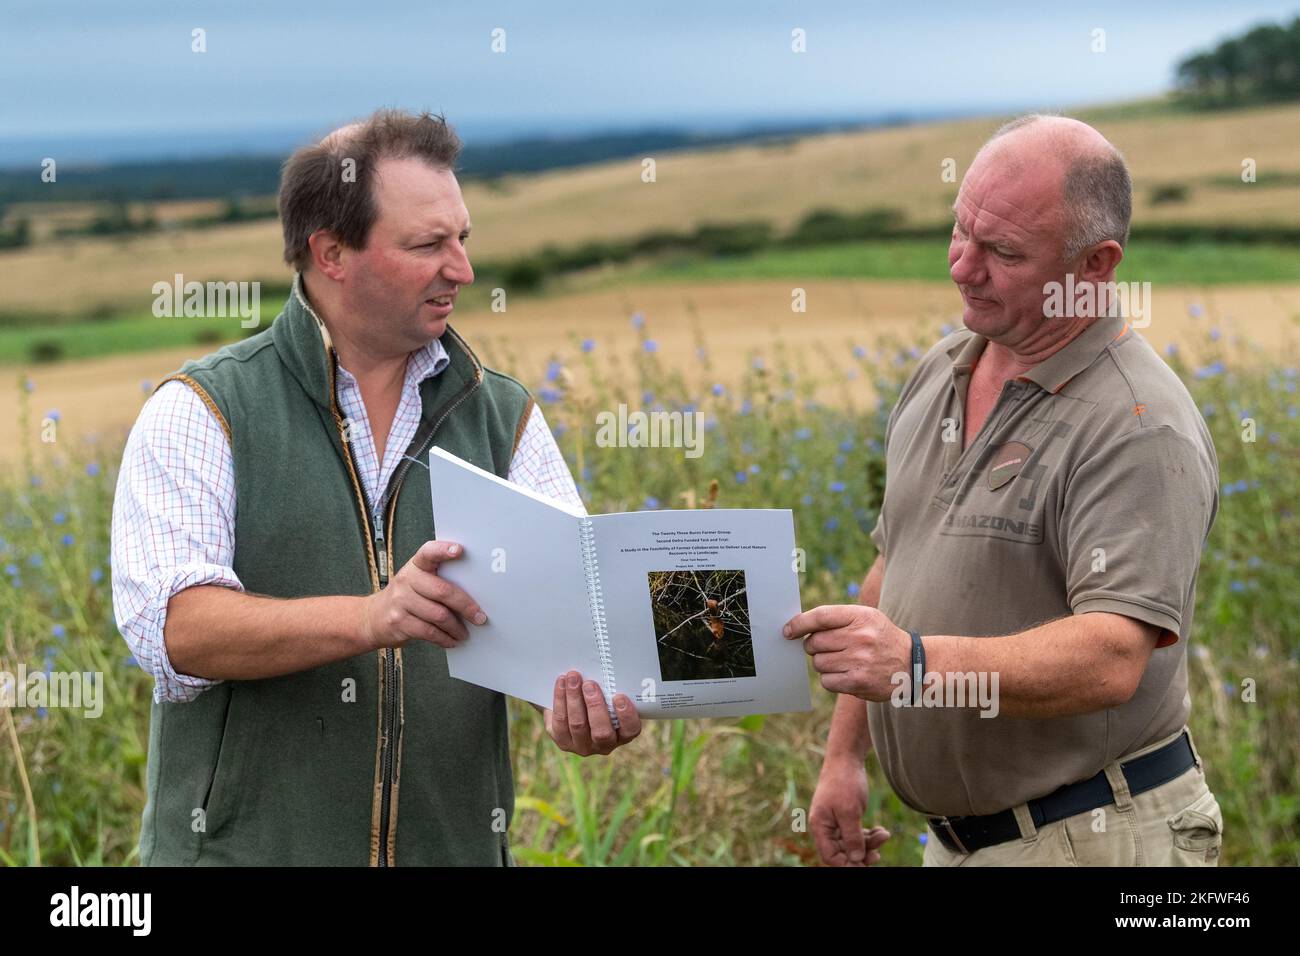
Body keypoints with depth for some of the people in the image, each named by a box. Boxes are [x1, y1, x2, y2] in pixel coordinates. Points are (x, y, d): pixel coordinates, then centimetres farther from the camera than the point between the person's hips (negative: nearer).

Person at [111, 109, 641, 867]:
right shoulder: (202, 412, -5)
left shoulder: (506, 418, 7)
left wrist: (586, 699, -25)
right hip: (246, 843, -3)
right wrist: (368, 619, -30)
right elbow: (172, 627, -17)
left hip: (457, 841, 3)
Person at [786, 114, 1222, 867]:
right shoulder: (940, 374, 7)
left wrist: (916, 662, -41)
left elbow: (1112, 659, -30)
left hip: (1090, 839, -7)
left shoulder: (1141, 429, -20)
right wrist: (844, 756, 12)